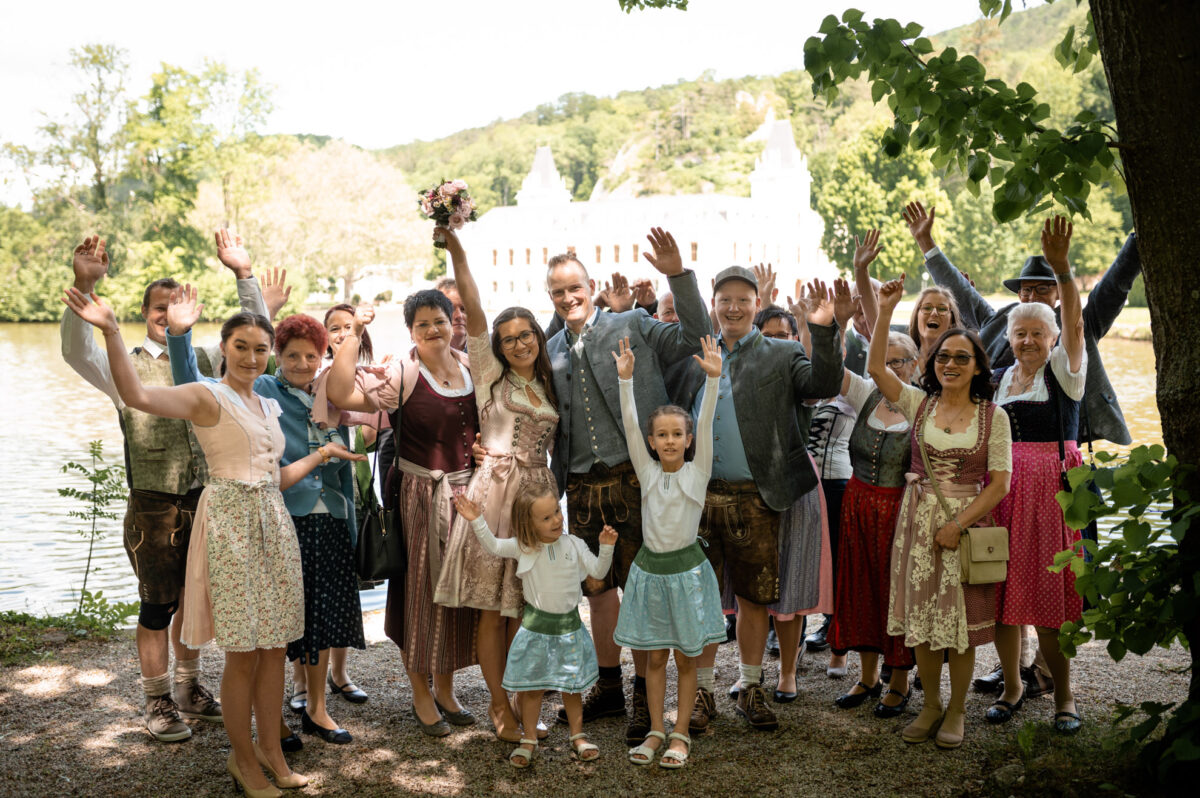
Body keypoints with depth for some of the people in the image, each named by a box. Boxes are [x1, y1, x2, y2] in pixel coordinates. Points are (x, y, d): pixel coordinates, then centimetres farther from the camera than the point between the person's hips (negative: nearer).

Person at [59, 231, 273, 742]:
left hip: (201, 500, 4)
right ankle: (156, 702, 21)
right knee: (158, 605, 4)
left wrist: (242, 273, -8)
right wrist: (84, 286, -36)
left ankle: (188, 690, 34)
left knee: (192, 599, 16)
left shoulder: (204, 362, 5)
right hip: (153, 506, -4)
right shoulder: (127, 368, -6)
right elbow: (77, 352, -23)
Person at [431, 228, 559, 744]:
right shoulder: (489, 374, 4)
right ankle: (501, 705, 10)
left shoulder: (547, 386, 17)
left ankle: (513, 700, 18)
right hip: (494, 492, -4)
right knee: (492, 608, -1)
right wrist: (455, 249, -16)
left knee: (527, 607, 5)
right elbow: (474, 312, -6)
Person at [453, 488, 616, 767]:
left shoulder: (574, 545, -3)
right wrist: (478, 522, -28)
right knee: (532, 687, 9)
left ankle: (577, 736, 29)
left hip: (569, 624, 1)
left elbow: (598, 571, -1)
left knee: (572, 686, 12)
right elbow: (493, 546, -15)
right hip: (535, 626, -1)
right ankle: (529, 740, 24)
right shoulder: (523, 548, -9)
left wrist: (606, 548, -17)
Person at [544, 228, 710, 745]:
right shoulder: (550, 353, 13)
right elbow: (548, 428, 17)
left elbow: (695, 338, -10)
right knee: (598, 588, 13)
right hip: (582, 487, 4)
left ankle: (646, 697, 11)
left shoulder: (633, 327, 1)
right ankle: (609, 687, 29)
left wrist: (677, 275, -19)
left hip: (635, 477, -4)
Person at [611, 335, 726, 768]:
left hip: (686, 569, -2)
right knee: (655, 656, 10)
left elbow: (706, 424, -17)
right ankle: (656, 731, 22)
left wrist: (713, 379, -28)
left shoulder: (698, 472, -5)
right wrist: (625, 380, -21)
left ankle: (680, 734, 18)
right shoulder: (647, 472, 0)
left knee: (686, 658, 7)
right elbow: (630, 426, -10)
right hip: (650, 568, 2)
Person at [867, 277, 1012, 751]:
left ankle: (956, 711, 20)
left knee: (961, 622, 3)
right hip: (918, 520, 2)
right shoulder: (918, 404, 3)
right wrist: (885, 312, -17)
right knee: (921, 619, 7)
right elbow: (875, 368, -9)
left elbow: (1000, 483, -5)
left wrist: (959, 523, -14)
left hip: (967, 522, -2)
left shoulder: (994, 416, -2)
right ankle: (930, 706, 23)